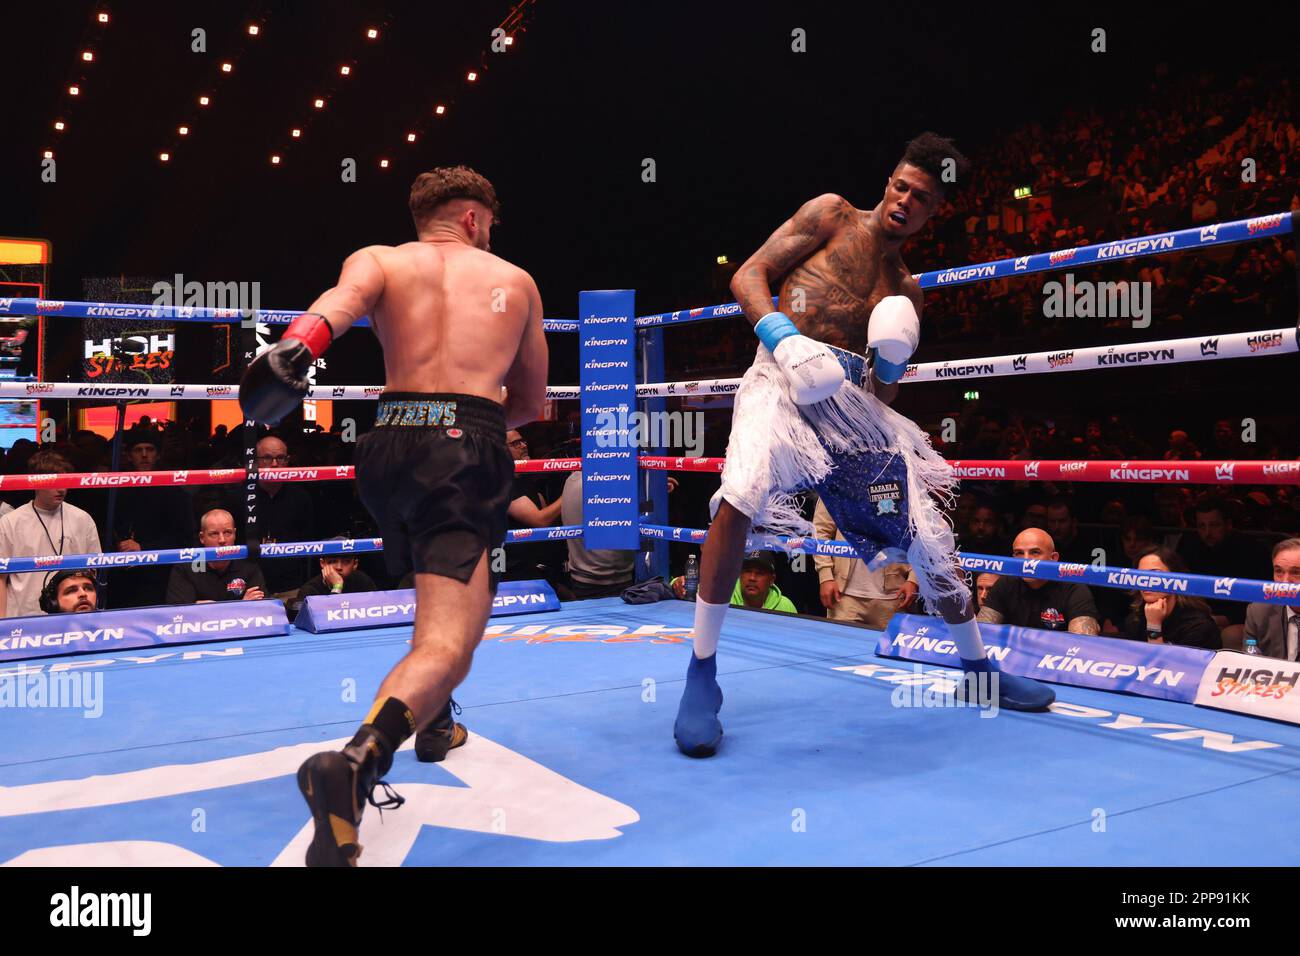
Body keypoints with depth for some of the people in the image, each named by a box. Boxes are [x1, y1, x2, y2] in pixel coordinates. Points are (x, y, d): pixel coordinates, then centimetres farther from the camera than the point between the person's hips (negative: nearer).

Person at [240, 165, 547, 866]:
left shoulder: (380, 260, 16)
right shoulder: (515, 281, 20)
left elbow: (343, 298, -12)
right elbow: (530, 405, 27)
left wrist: (294, 346, -29)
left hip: (389, 443, 3)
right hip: (469, 450, -3)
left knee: (441, 581, 32)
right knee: (446, 645, -13)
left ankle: (434, 720, 42)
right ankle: (357, 763, -40)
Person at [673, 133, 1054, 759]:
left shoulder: (905, 291, 21)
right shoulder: (832, 214, 11)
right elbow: (748, 276, 1)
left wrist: (892, 362, -3)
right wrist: (783, 337, -16)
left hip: (852, 399, 5)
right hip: (784, 375, -5)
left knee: (928, 537, 6)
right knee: (742, 494, -34)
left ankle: (977, 669, 29)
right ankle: (702, 674, -21)